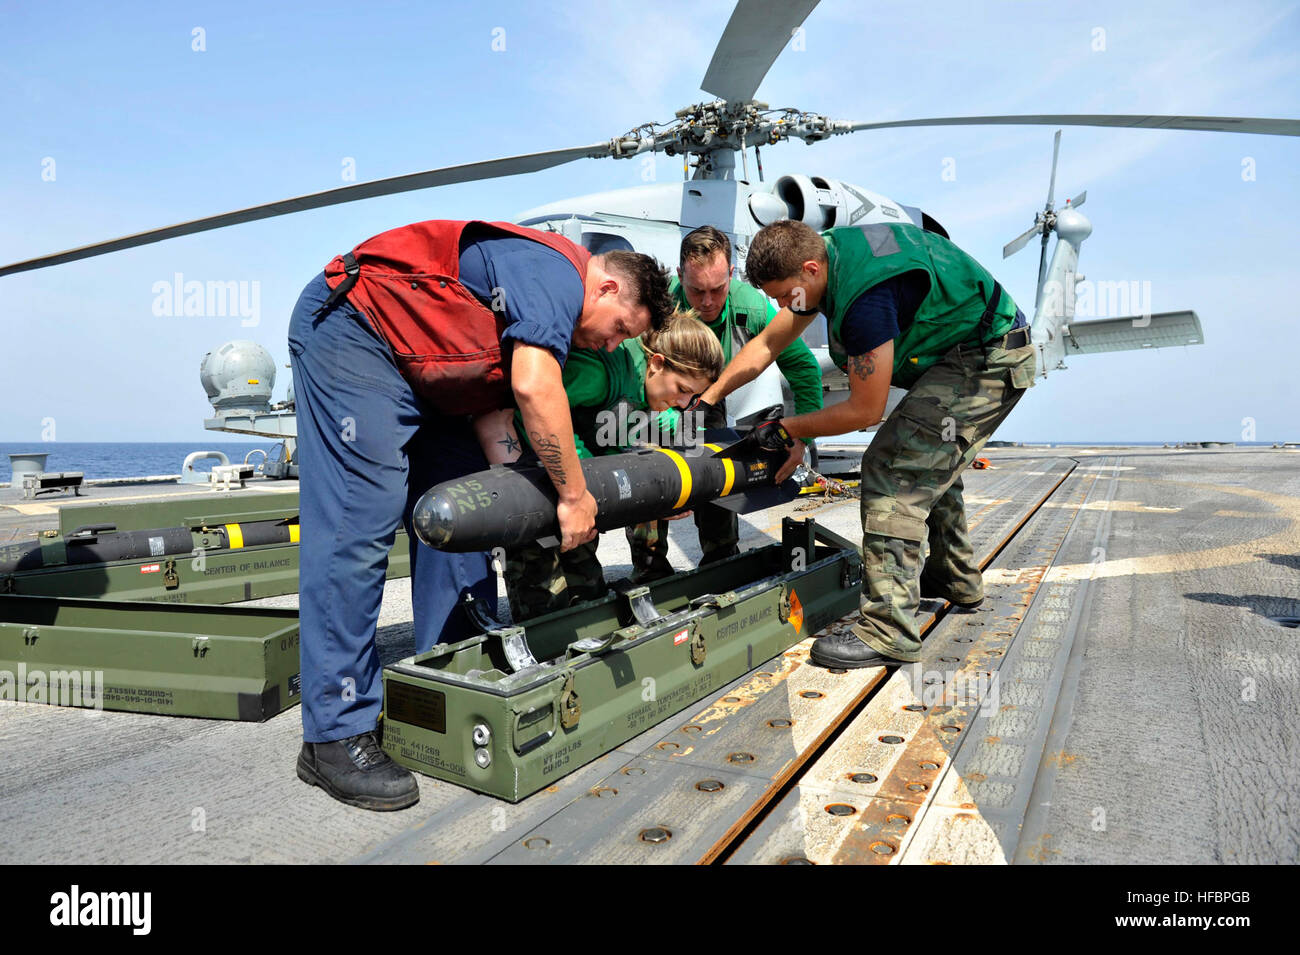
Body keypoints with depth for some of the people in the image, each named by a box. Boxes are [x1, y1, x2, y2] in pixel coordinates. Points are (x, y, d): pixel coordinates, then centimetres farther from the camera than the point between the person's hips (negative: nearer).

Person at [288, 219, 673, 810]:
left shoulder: (550, 319, 13)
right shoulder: (558, 272, -17)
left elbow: (494, 409, 9)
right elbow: (533, 388, -31)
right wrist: (573, 495, -22)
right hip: (349, 331, -10)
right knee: (359, 525, -15)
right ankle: (335, 737, -9)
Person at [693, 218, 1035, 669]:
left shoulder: (865, 294, -31)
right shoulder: (826, 255, 0)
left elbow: (865, 410, -22)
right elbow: (768, 343, 8)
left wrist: (786, 429, -10)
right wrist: (705, 400, 5)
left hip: (985, 363, -10)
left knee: (891, 471, -17)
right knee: (929, 462, 23)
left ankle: (888, 632, -15)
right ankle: (955, 578, 42)